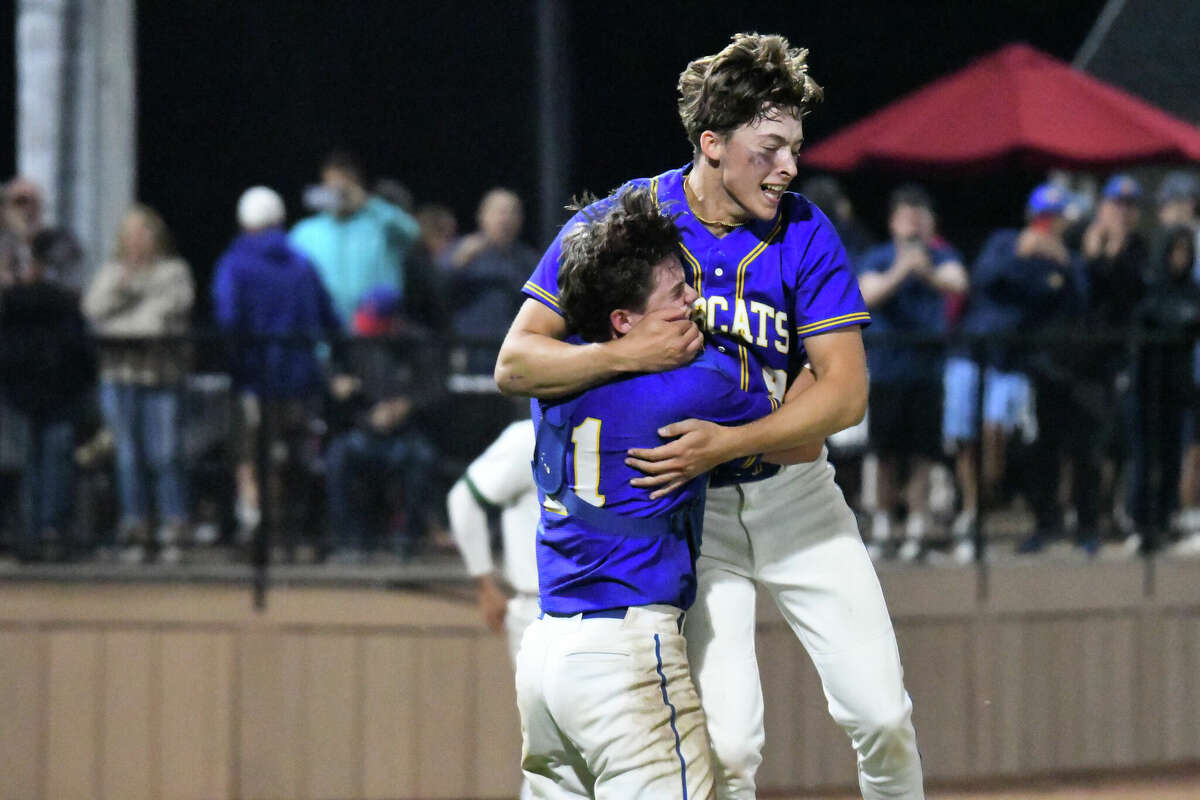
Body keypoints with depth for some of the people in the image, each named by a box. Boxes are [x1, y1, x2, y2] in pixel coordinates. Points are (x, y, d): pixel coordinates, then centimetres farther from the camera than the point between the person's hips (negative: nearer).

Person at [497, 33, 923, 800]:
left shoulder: (804, 232, -9)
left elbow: (844, 390, -14)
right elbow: (516, 363, -13)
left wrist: (725, 442, -27)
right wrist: (625, 354, -31)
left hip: (793, 490, 2)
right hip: (686, 506, -2)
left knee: (879, 713, -4)